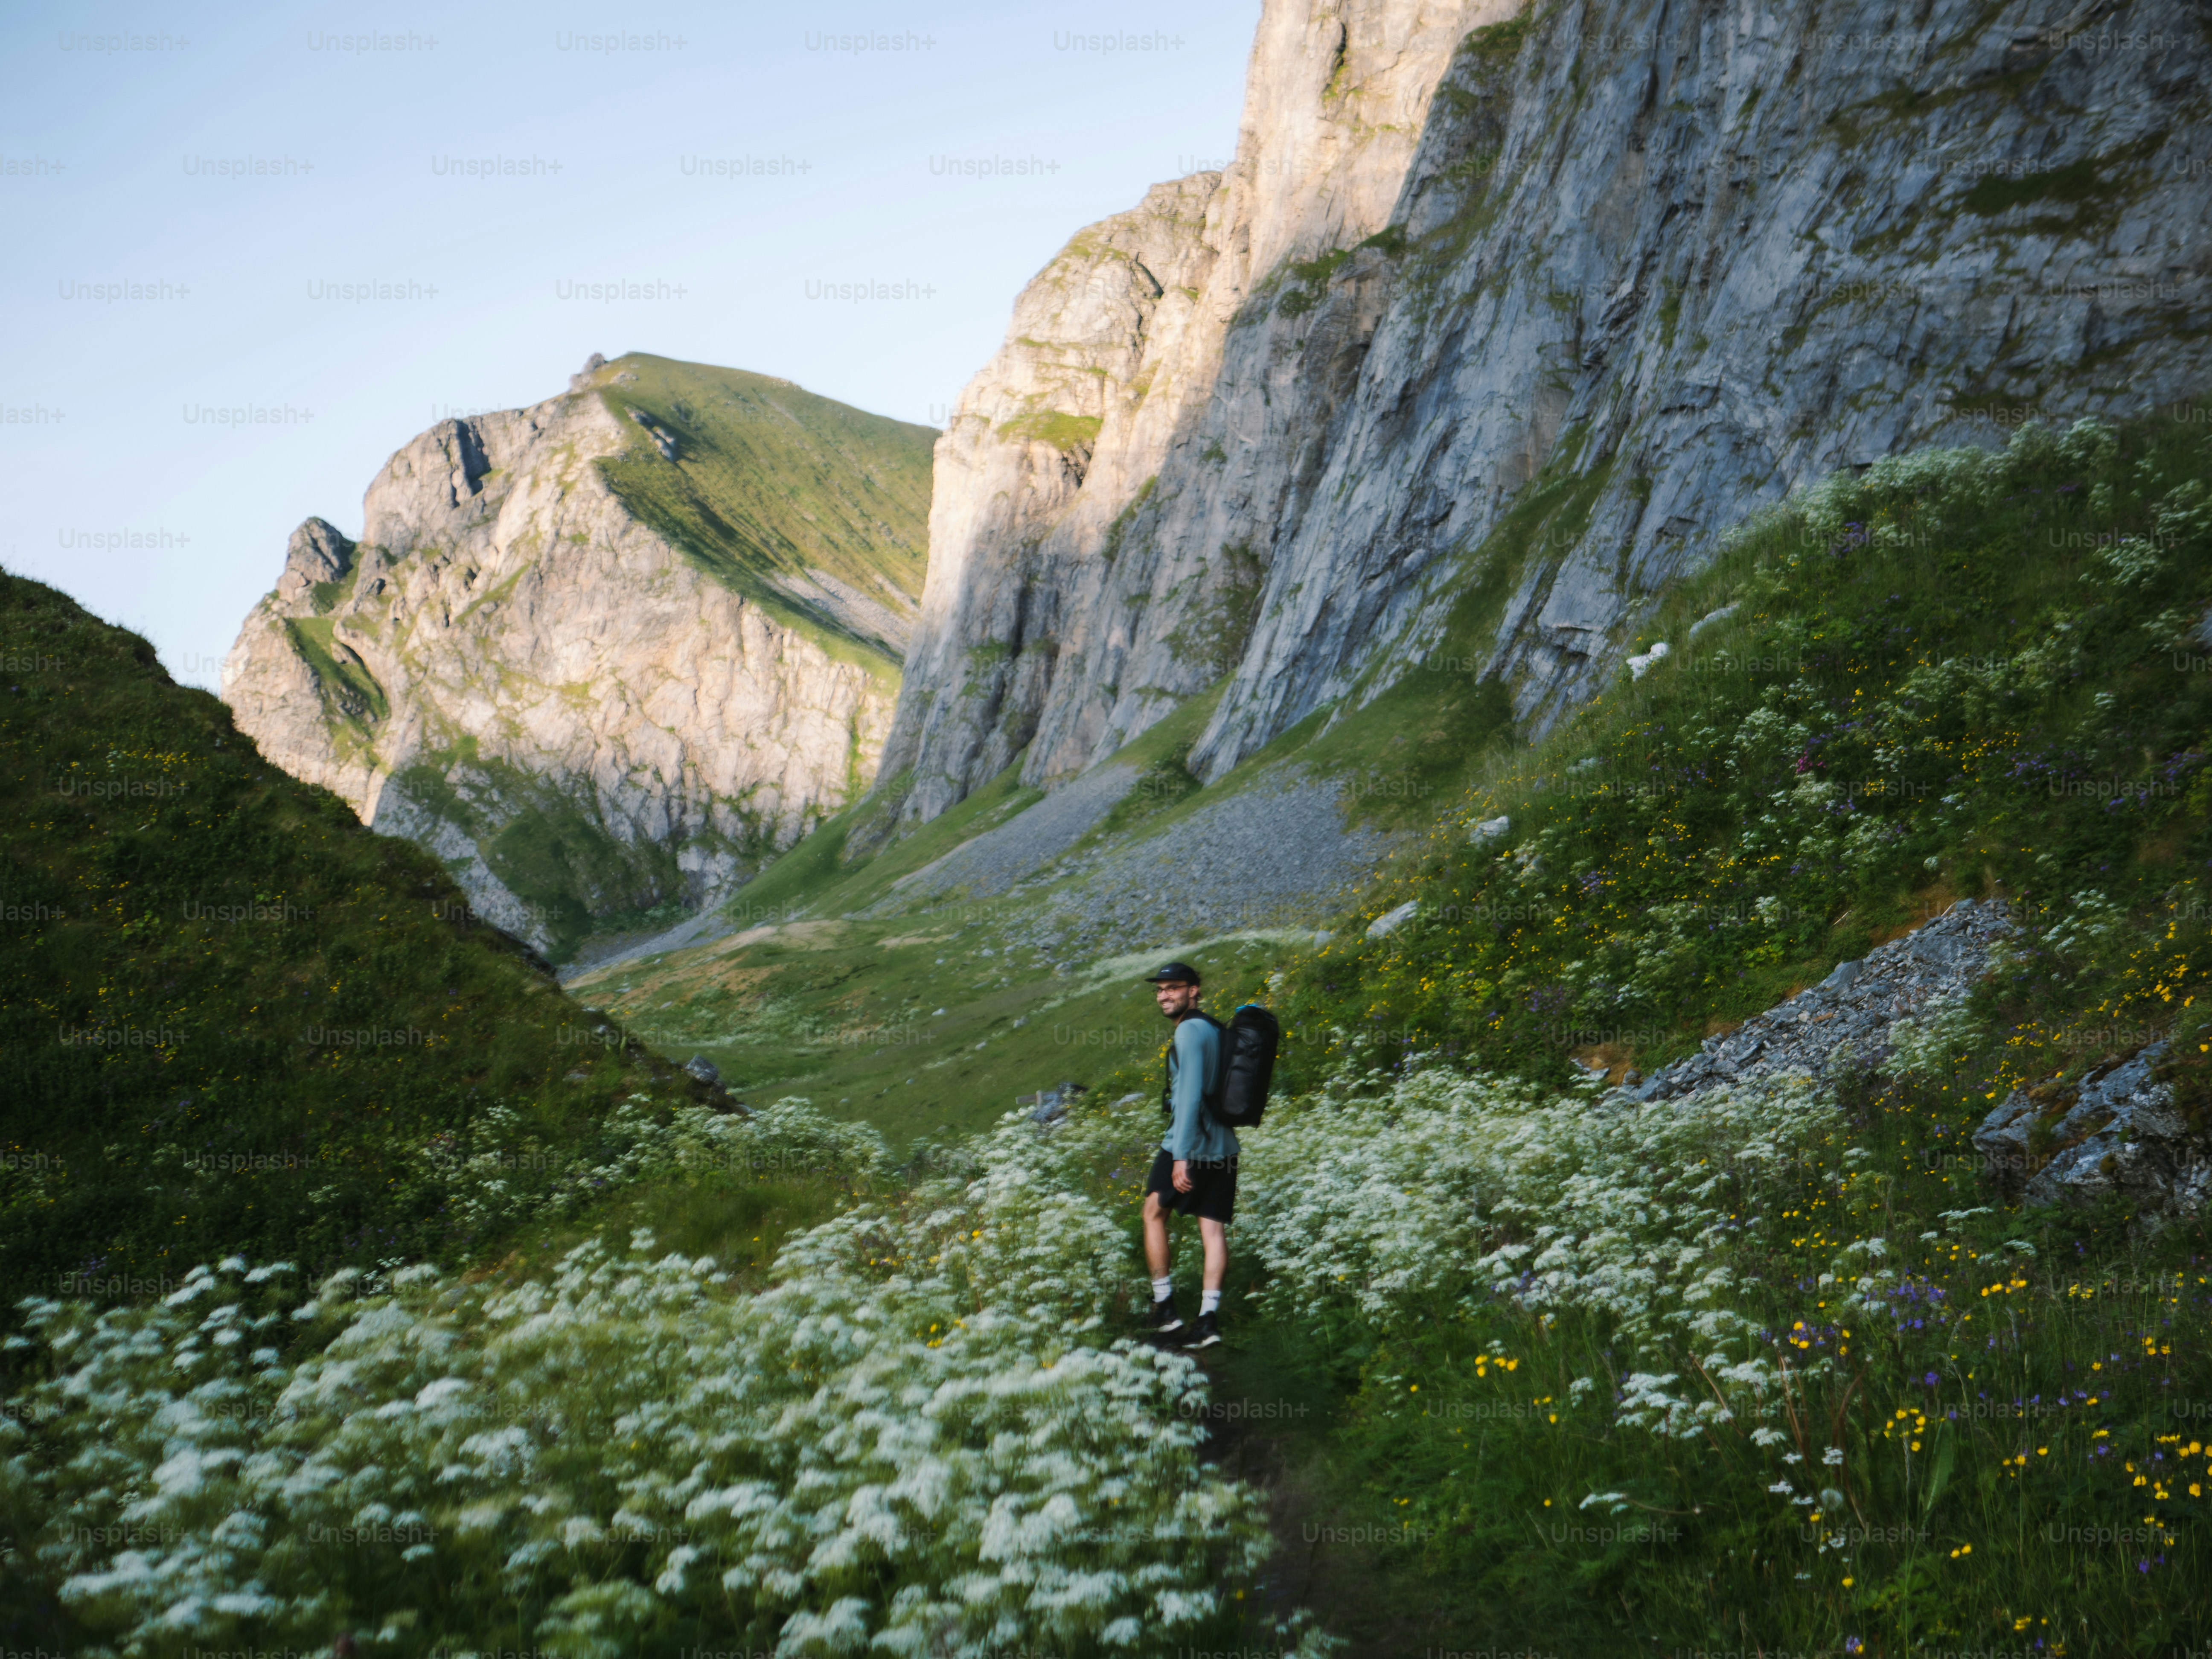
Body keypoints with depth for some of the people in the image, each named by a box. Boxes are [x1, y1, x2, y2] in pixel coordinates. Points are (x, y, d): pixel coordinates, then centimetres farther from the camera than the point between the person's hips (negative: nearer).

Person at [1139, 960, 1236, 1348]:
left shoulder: (1189, 1031, -13)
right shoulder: (1216, 1029, 14)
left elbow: (1190, 1096, -21)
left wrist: (1182, 1156, -23)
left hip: (1188, 1145, -7)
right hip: (1223, 1148, 7)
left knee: (1154, 1213, 11)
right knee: (1213, 1228, 4)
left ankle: (1164, 1304, 13)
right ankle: (1209, 1316, -1)